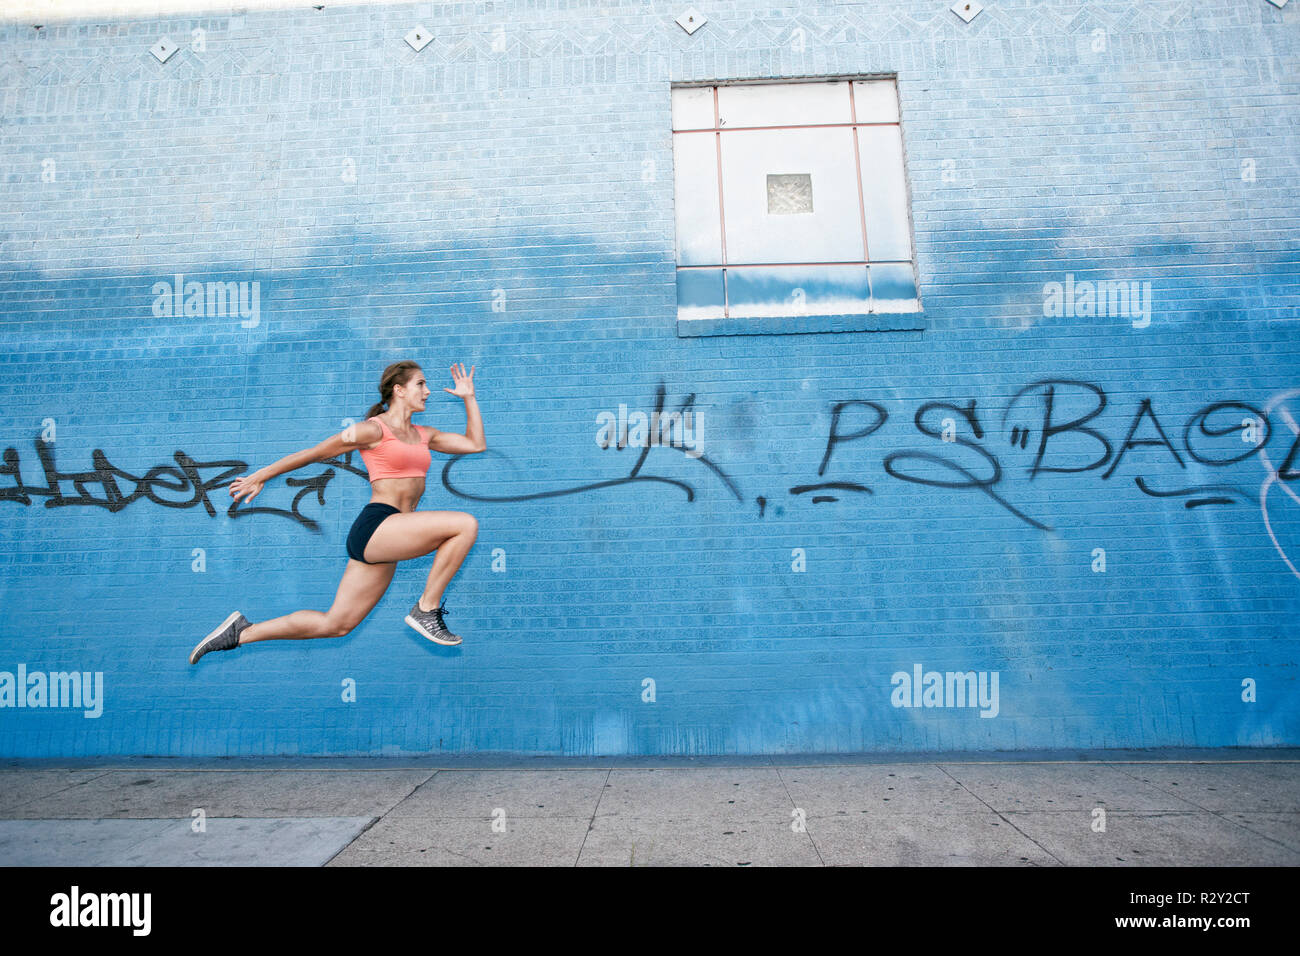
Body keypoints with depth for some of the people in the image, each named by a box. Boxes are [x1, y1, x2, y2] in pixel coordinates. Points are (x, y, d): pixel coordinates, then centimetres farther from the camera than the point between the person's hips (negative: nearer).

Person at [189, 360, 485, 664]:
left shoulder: (423, 435, 18)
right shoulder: (373, 429, -2)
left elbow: (475, 444, 21)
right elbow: (314, 453, 5)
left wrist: (469, 397, 19)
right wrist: (260, 476, 12)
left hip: (387, 541, 8)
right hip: (374, 526, -8)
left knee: (335, 625, 9)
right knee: (466, 524, -22)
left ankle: (243, 632, 20)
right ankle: (426, 610, -13)